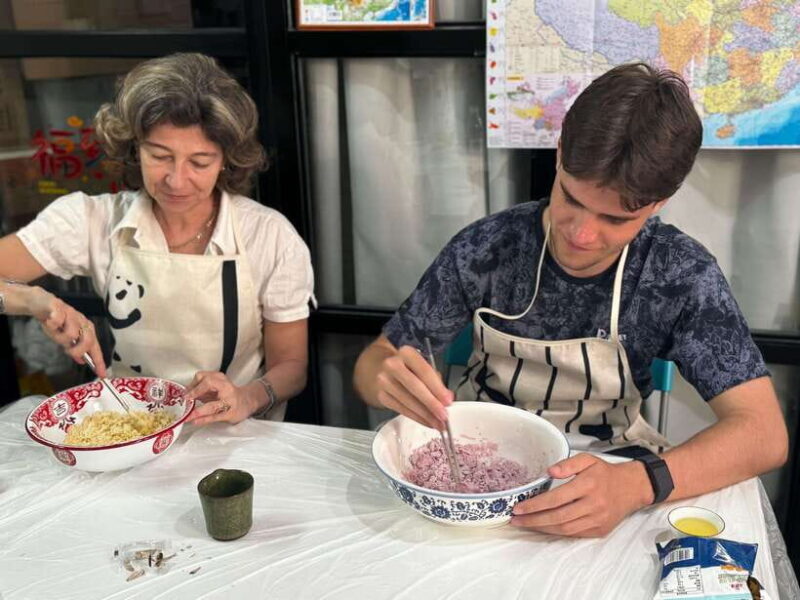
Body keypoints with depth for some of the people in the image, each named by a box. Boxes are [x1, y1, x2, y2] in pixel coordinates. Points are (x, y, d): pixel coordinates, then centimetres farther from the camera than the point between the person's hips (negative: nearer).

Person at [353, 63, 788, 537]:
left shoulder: (683, 275, -15)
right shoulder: (484, 250, -14)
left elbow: (765, 432, -20)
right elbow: (373, 360, -6)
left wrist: (639, 484, -38)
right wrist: (388, 380, -31)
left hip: (604, 473, 0)